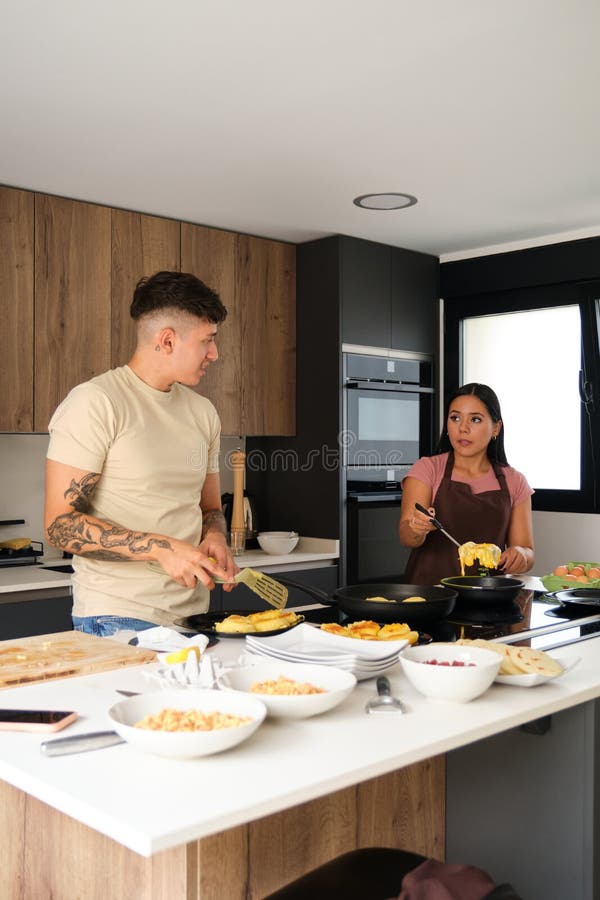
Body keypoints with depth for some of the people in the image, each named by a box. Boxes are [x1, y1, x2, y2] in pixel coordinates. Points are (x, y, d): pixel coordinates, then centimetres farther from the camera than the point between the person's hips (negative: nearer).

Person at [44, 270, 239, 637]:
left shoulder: (203, 412, 11)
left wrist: (215, 537, -3)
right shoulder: (95, 402, -10)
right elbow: (60, 524, -15)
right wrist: (161, 548, -23)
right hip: (117, 618, -6)